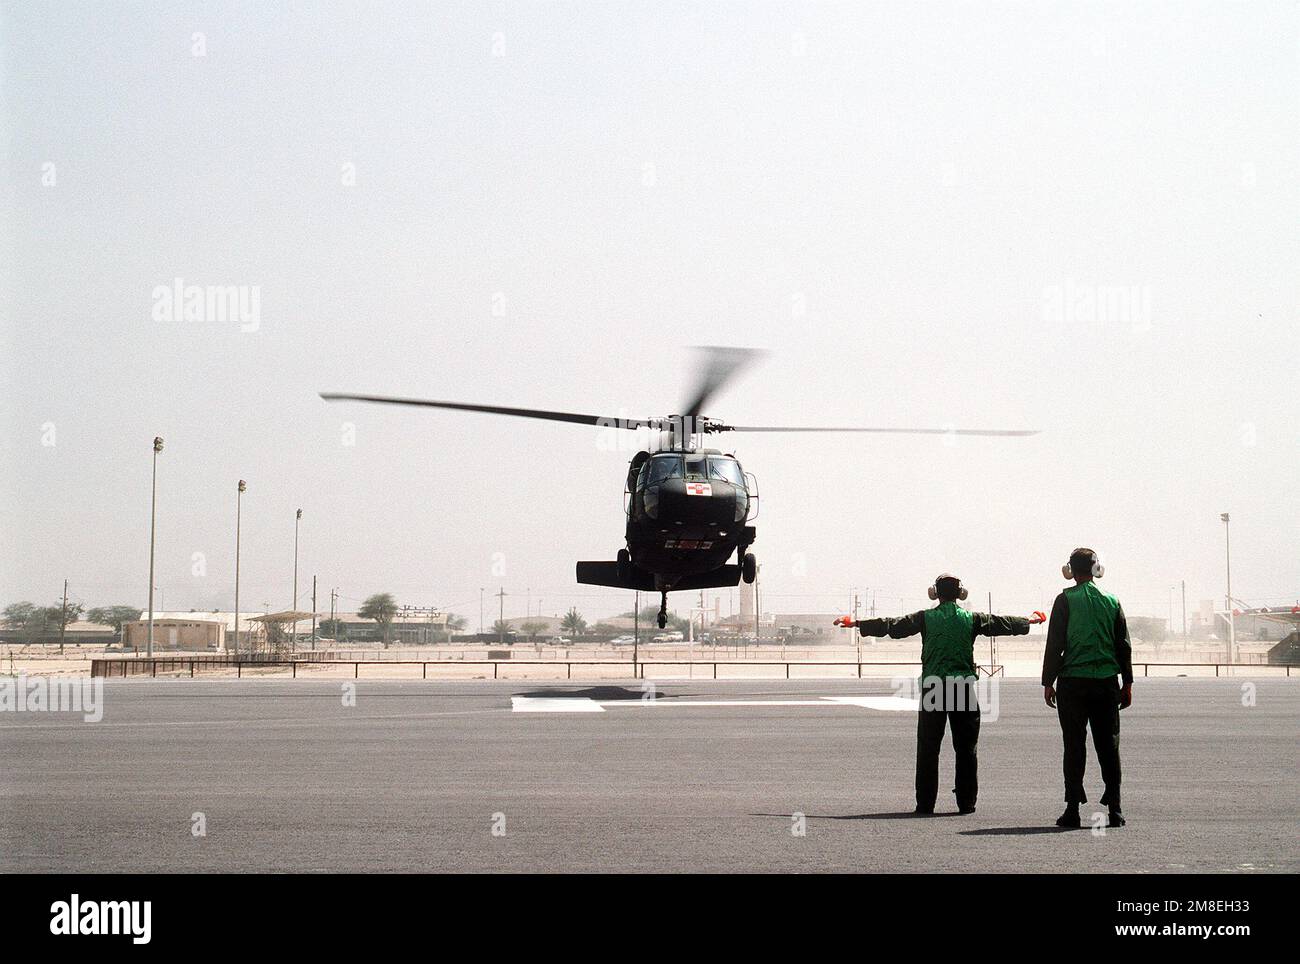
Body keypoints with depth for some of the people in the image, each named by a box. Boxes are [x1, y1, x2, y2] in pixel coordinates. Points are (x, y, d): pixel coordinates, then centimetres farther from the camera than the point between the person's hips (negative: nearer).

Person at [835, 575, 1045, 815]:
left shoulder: (926, 618, -1)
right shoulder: (972, 619, 3)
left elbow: (892, 626, 0)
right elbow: (1003, 624, 15)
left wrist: (857, 623, 8)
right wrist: (1030, 620, 33)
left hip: (932, 687, -1)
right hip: (964, 686, 1)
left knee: (928, 748, 4)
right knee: (966, 748, 8)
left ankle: (925, 803, 2)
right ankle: (966, 802, 8)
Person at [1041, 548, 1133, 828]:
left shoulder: (1066, 600, -4)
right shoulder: (1112, 602, 6)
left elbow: (1055, 644, -6)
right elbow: (1124, 645, 9)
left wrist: (1048, 682, 0)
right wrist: (1127, 683, 15)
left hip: (1072, 682, -2)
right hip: (1106, 683, 2)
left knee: (1074, 747, 2)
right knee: (1108, 747, 6)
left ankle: (1073, 809, 0)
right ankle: (1114, 810, 4)